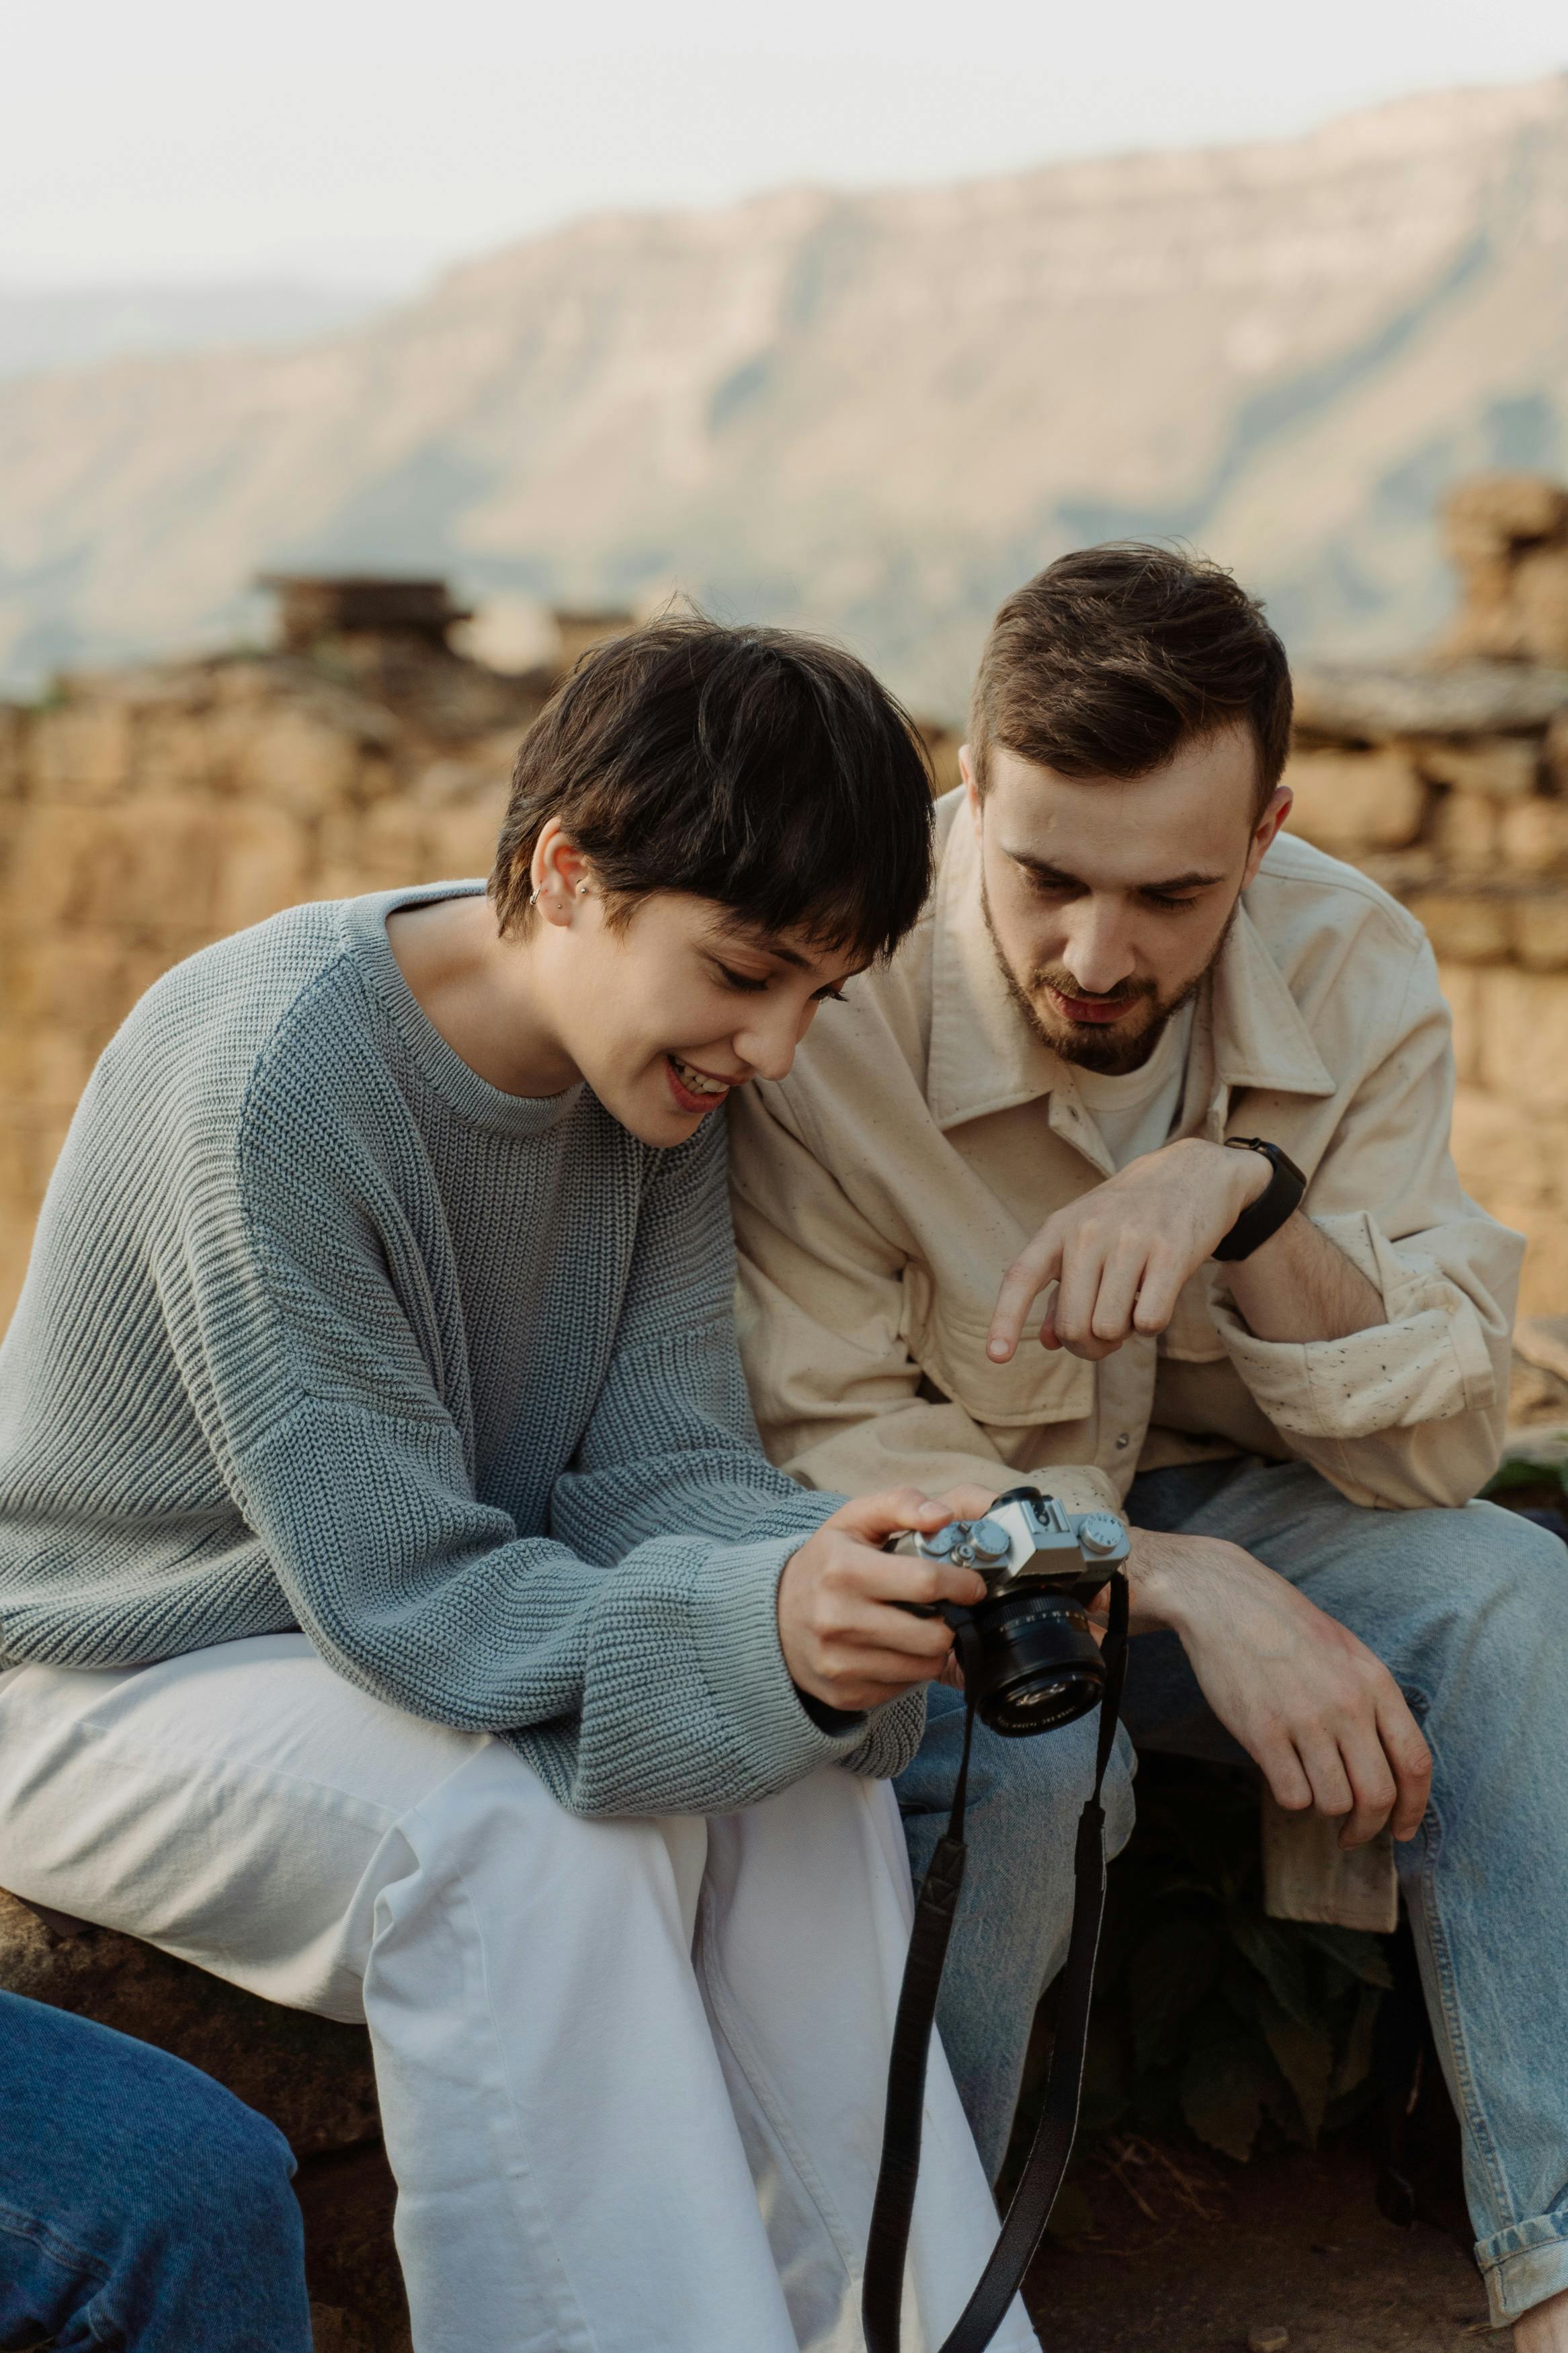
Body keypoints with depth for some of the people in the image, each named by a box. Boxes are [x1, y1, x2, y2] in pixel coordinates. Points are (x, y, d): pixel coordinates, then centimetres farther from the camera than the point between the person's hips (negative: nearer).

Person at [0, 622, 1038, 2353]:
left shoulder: (654, 1067, -8)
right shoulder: (269, 1076, -30)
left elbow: (660, 1472, -11)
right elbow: (402, 1592, -31)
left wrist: (837, 1578, -33)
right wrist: (759, 1628, -46)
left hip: (421, 1625, 6)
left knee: (796, 1779, -18)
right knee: (525, 1835, -32)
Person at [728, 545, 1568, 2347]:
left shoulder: (1351, 968, -13)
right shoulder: (829, 997, -23)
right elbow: (823, 1454, -20)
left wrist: (1247, 1199, -33)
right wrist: (1190, 1587, -33)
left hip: (1203, 1512, 4)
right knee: (1011, 1750, -36)